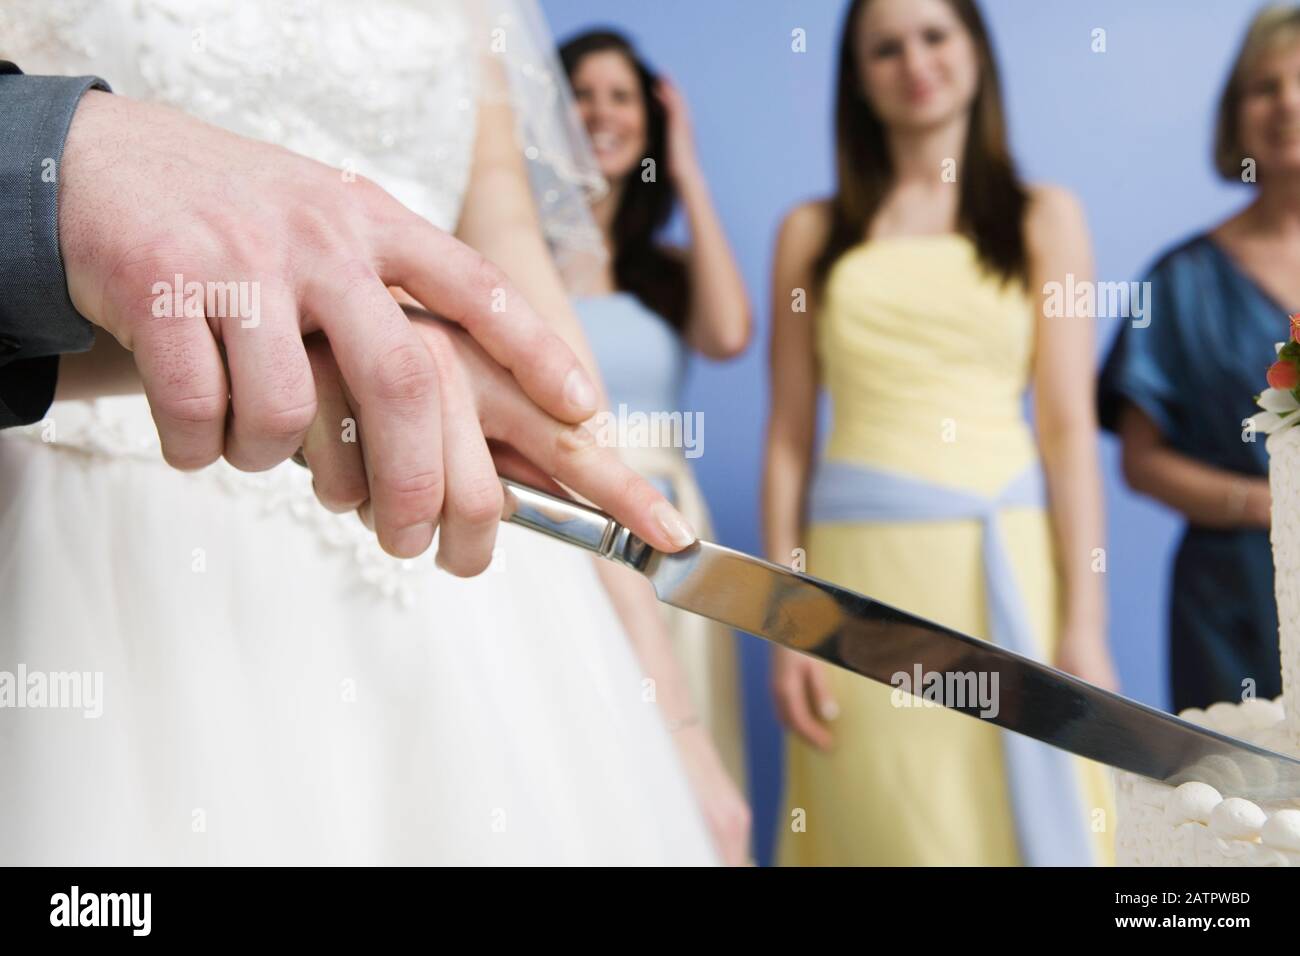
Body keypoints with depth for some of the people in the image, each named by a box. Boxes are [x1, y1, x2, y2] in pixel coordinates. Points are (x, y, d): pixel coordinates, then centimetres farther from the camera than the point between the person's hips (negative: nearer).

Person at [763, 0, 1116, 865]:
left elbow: (1069, 430, 1)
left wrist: (1084, 625, -7)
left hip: (1007, 563, 0)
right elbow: (789, 438, 6)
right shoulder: (812, 232, 9)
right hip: (863, 568, 0)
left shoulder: (1044, 219, 8)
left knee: (1024, 822, 5)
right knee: (887, 830, 6)